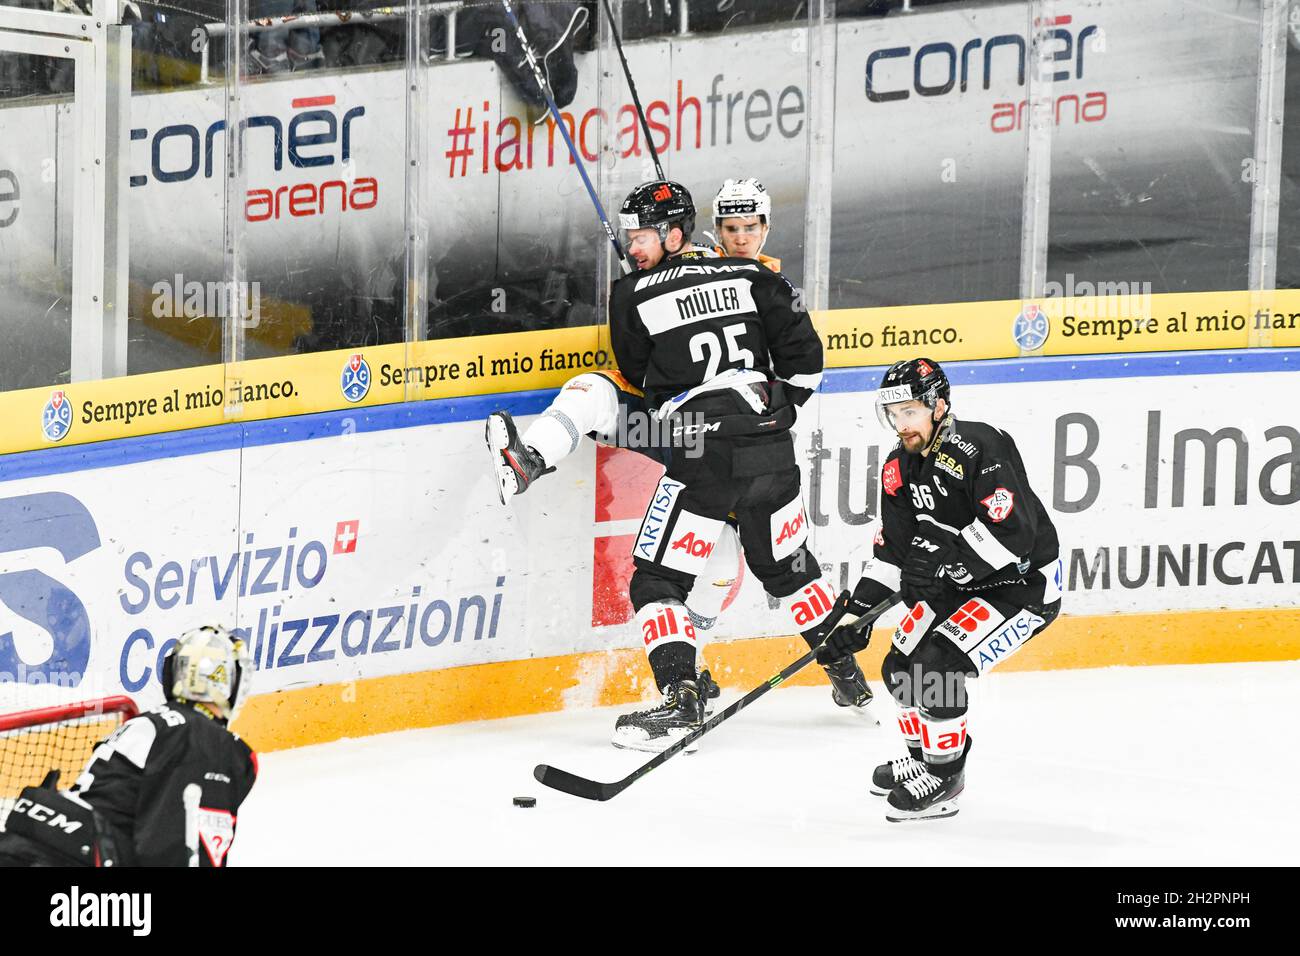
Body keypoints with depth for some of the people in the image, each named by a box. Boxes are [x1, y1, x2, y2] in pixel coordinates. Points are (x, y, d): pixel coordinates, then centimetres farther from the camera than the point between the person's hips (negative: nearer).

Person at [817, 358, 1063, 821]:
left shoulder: (981, 447, -25)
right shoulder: (900, 469, 1)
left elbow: (1011, 532, -33)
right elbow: (893, 552, 4)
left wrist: (944, 562, -35)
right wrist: (857, 613, -5)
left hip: (1024, 583, -9)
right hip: (959, 587, 9)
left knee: (935, 664, -22)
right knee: (901, 667, 9)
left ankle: (943, 777, -4)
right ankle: (925, 757, 34)